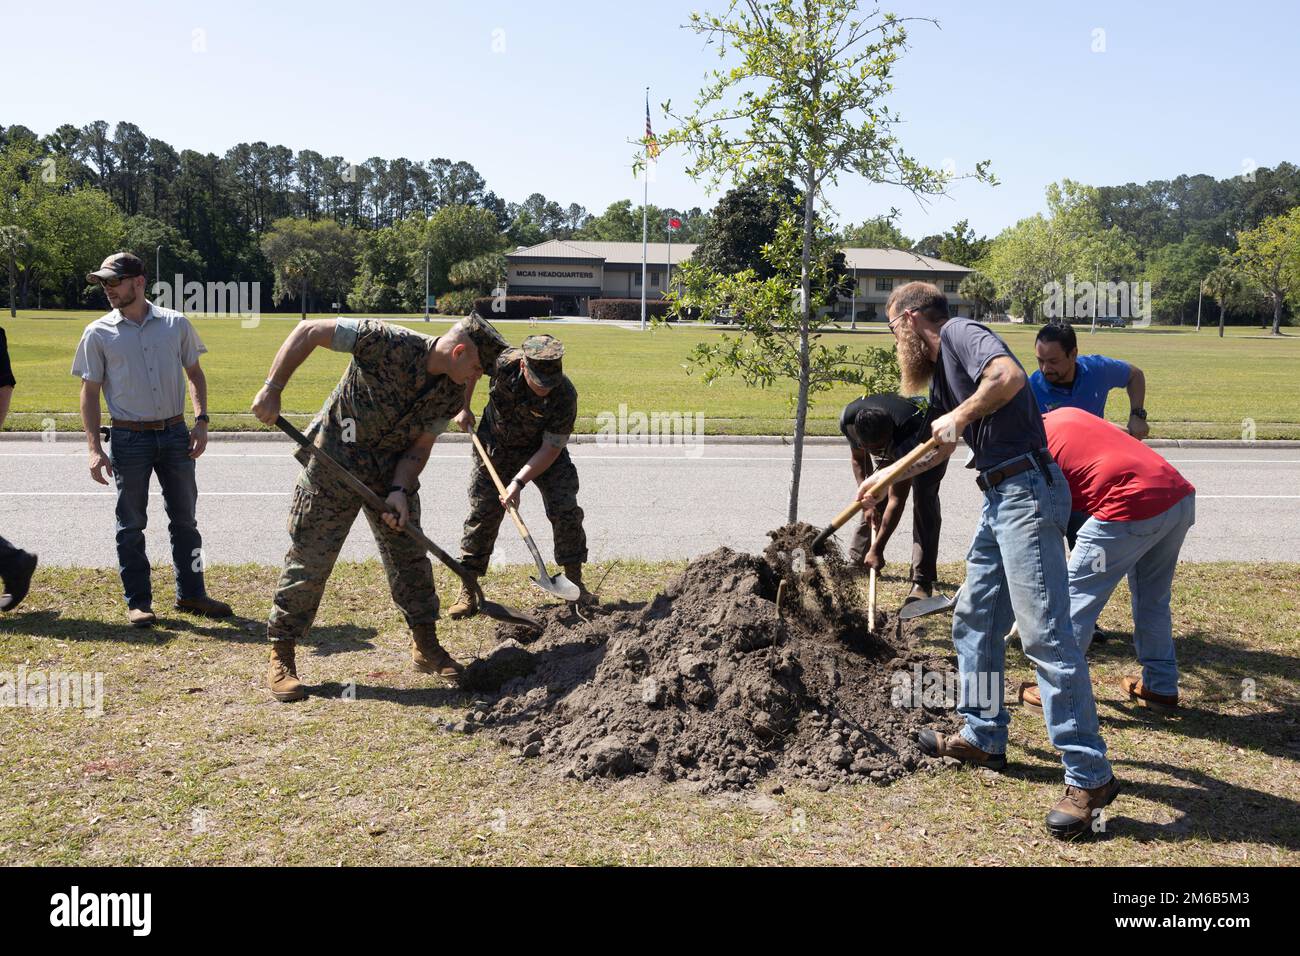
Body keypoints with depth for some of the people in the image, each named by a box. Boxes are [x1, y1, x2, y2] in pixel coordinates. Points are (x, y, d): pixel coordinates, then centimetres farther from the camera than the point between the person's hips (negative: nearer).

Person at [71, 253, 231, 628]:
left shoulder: (176, 324, 3)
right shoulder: (99, 334, -1)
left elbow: (195, 374, 11)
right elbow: (90, 392, 1)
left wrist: (201, 420, -2)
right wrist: (95, 448, -7)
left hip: (175, 434, 2)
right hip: (128, 439, -2)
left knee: (184, 518, 9)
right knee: (131, 523, 5)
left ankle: (191, 593, 21)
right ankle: (138, 601, 15)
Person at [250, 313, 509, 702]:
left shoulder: (451, 393, -6)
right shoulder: (389, 343, -25)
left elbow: (419, 447, -2)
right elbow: (309, 331, -21)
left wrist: (400, 490, -19)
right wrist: (272, 389, -23)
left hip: (392, 471, 6)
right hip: (334, 463, -5)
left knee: (410, 556, 10)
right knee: (309, 560, 0)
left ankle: (426, 647, 25)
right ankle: (281, 657, 13)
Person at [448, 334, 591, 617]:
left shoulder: (565, 396, -31)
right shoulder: (503, 363, -28)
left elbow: (551, 449, -25)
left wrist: (519, 482, -31)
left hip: (544, 452, -1)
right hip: (496, 448, 1)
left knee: (566, 511, -9)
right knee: (482, 514, -1)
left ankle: (574, 583, 7)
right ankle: (467, 591, 8)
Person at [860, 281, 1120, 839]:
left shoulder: (959, 332, -6)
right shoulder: (940, 368, 23)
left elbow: (1010, 376, -28)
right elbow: (940, 447, 37)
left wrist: (961, 415, -14)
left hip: (1027, 490, -11)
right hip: (999, 499, 11)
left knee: (1044, 632, -12)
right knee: (974, 621, 17)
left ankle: (1090, 777, -6)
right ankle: (982, 737, 29)